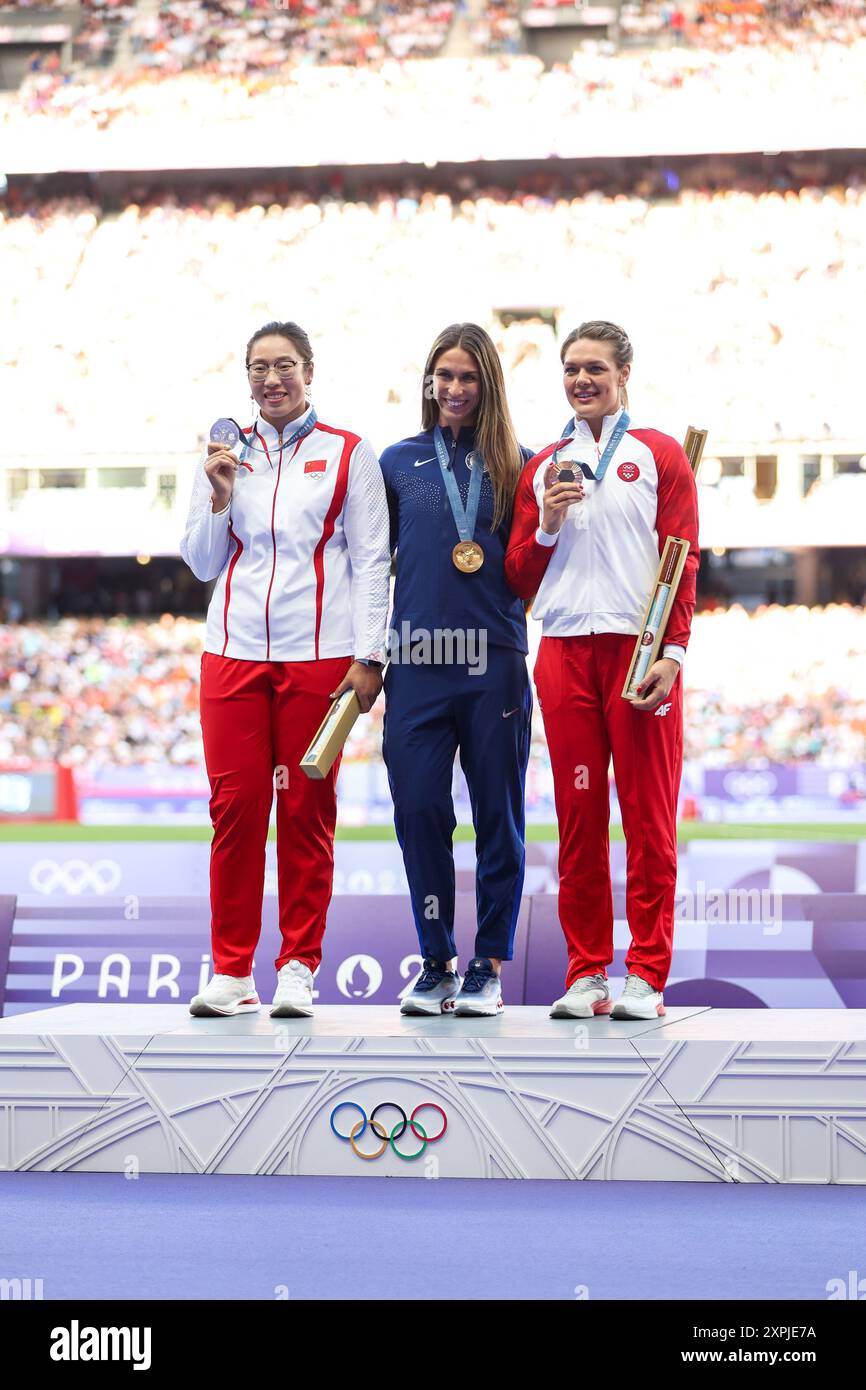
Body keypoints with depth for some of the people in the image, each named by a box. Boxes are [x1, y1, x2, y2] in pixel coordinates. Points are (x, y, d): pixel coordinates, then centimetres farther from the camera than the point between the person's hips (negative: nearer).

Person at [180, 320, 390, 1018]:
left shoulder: (348, 455, 6)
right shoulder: (228, 455, 14)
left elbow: (371, 562, 3)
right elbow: (202, 563, 16)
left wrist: (369, 656, -5)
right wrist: (219, 498, -1)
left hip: (318, 655, -2)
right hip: (235, 652, 3)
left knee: (307, 810, -2)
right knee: (235, 805, -1)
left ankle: (298, 968, 6)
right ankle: (231, 971, 5)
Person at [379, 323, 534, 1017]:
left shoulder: (515, 464, 8)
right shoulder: (399, 462, 12)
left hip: (495, 662, -1)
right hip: (417, 661, 1)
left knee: (498, 816, 2)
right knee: (419, 810, -1)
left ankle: (489, 966, 10)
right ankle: (436, 961, 12)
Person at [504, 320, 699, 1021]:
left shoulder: (659, 455, 8)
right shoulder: (543, 468, 16)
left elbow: (683, 561, 1)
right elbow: (520, 579, 15)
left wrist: (673, 653, -9)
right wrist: (547, 527, -4)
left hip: (639, 649, -3)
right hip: (564, 653, 3)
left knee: (649, 816, -4)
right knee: (578, 816, 2)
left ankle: (647, 975, 0)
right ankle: (586, 973, 8)